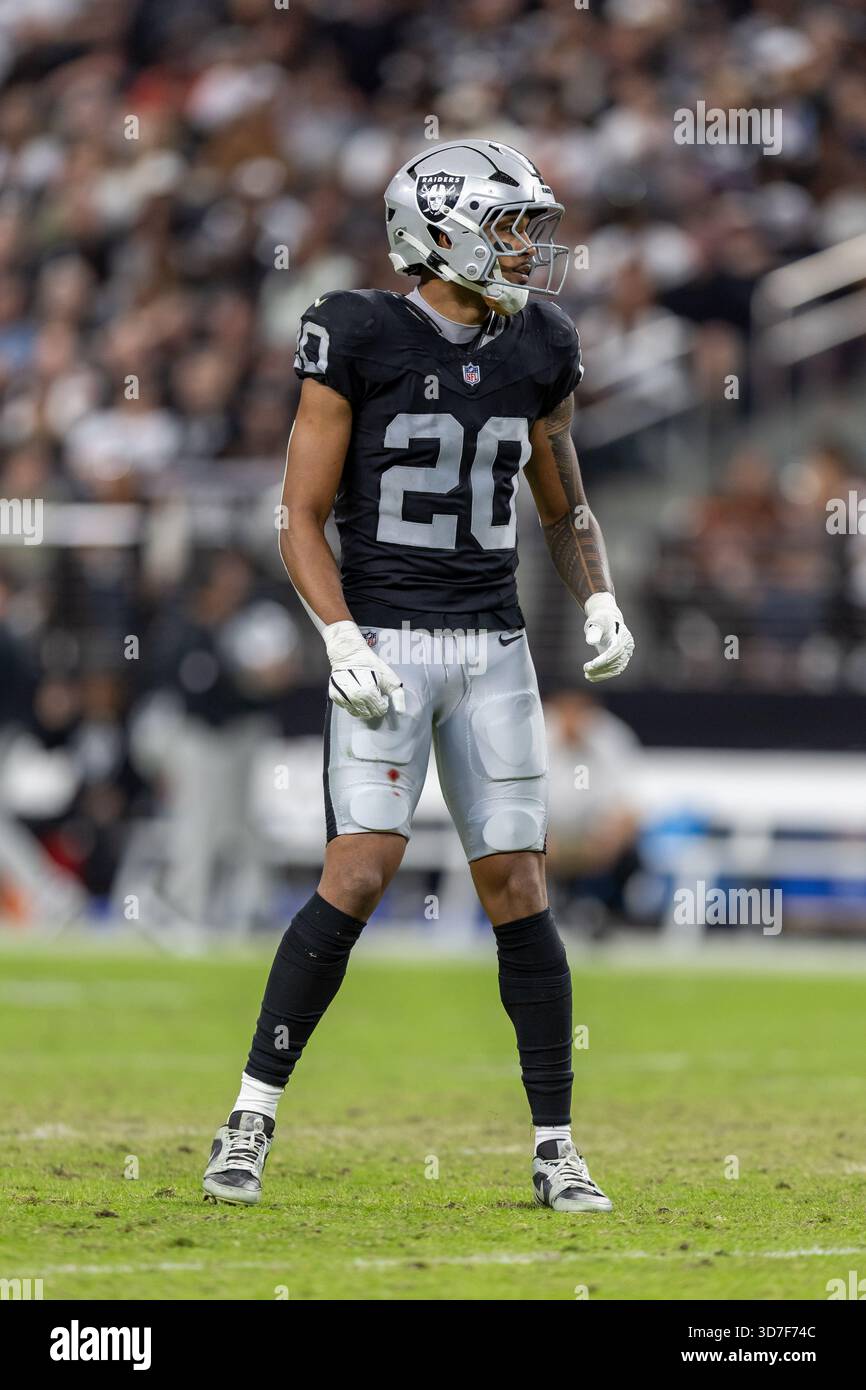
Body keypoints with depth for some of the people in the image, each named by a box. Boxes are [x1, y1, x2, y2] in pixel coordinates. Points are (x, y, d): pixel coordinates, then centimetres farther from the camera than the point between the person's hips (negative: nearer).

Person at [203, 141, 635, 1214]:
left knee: (518, 891, 1)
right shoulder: (360, 340, -6)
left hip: (493, 647, 4)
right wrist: (341, 638, -18)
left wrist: (600, 604, 3)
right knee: (360, 874, -16)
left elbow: (565, 510, 21)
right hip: (384, 638, -4)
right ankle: (254, 1111, -6)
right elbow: (302, 520, -5)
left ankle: (556, 1148, 6)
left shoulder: (534, 353, 9)